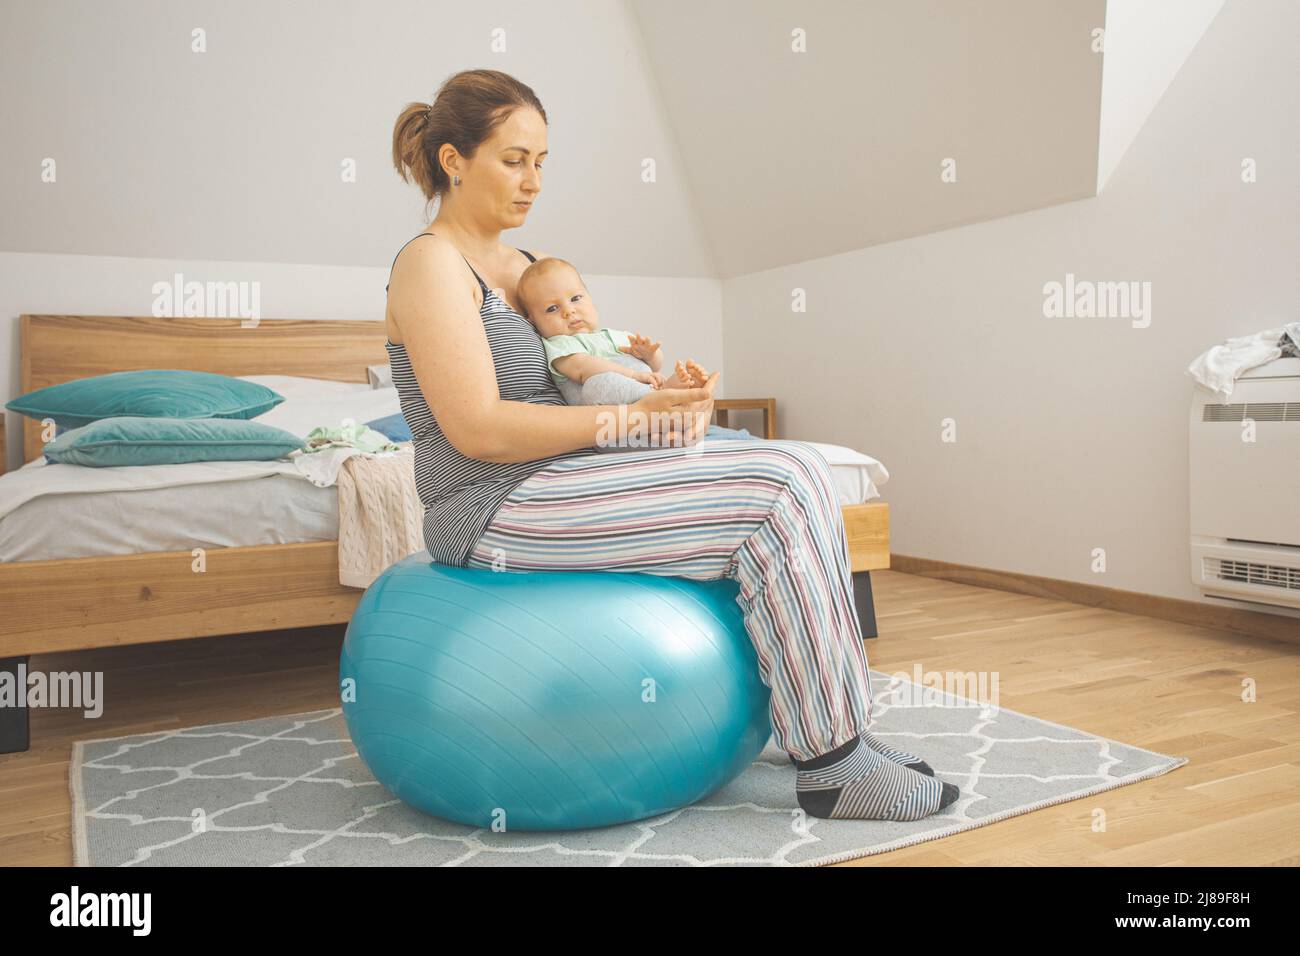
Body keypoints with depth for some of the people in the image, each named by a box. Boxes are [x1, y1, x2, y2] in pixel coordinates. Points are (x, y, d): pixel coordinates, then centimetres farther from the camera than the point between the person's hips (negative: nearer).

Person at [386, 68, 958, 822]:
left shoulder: (523, 265, 18)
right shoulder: (430, 264, -8)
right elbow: (479, 429, -18)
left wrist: (671, 397, -1)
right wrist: (632, 417, -17)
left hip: (556, 493, 9)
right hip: (497, 513, -8)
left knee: (797, 472, -4)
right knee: (780, 490, -18)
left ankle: (839, 722, 2)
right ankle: (832, 765, -9)